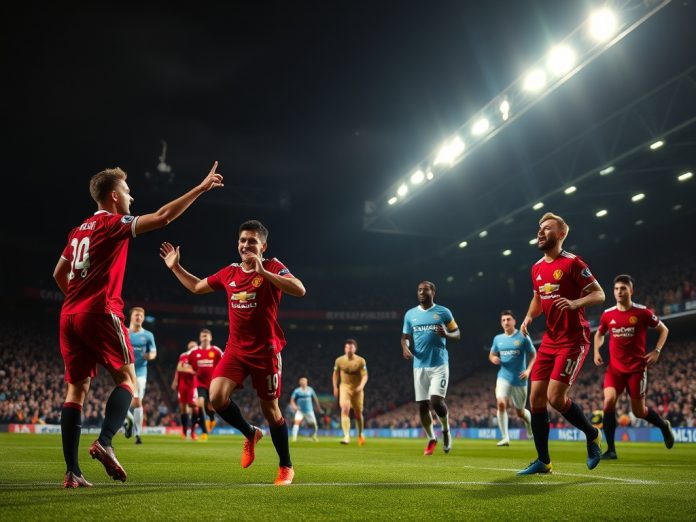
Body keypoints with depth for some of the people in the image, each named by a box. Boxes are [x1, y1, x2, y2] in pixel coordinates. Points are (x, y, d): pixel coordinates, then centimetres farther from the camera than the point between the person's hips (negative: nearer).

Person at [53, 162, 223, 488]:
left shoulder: (79, 231, 20)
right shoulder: (114, 224, -3)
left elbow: (59, 274, 26)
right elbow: (163, 217, -14)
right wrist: (201, 188, -10)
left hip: (70, 315, 7)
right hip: (100, 313, -7)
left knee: (77, 389, 5)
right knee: (127, 380, 1)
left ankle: (72, 472, 2)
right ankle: (105, 442, -19)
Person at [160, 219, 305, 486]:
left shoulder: (272, 267, -7)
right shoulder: (230, 272, 9)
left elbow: (299, 290, -26)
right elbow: (197, 286, 25)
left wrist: (263, 272, -32)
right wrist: (175, 267, 18)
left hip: (266, 350, -4)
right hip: (236, 348, 4)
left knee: (270, 409, 3)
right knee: (217, 397, -15)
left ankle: (286, 467, 22)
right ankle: (250, 434, 15)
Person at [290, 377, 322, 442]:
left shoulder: (310, 390, 2)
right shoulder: (297, 391, -4)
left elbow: (315, 398, 13)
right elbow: (292, 399, -1)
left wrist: (318, 407, 16)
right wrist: (293, 405, -20)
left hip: (309, 410, 2)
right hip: (300, 410, -2)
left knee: (314, 424, 4)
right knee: (297, 422, -23)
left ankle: (314, 436, 33)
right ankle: (294, 437, -22)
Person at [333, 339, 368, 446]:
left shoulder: (361, 361, -5)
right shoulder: (339, 360, -1)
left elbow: (365, 376, -8)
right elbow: (335, 374, 12)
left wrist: (361, 386, -25)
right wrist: (335, 388, 8)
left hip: (357, 389, 0)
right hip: (344, 387, 0)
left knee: (358, 413, 8)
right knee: (345, 410, -20)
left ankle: (360, 434, 32)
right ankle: (346, 436, -25)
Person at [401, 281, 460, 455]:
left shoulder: (443, 312, 2)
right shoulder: (410, 314, 9)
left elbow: (457, 334, 6)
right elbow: (405, 337, 16)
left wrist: (446, 334, -16)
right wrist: (405, 347, -6)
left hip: (439, 364, -3)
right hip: (419, 366, 3)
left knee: (436, 401, -16)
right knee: (422, 405, 3)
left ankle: (446, 430, 14)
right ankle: (431, 439, 23)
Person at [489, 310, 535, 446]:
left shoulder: (523, 337, -4)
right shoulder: (497, 339, 6)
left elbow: (533, 355, 2)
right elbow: (492, 354, 19)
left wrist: (528, 370, -13)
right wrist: (493, 358, -5)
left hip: (519, 379, -2)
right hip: (503, 377, 2)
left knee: (520, 412, 9)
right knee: (501, 403, -22)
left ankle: (529, 419, 47)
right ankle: (505, 438, -16)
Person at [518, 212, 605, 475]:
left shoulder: (572, 263, -9)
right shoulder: (537, 268, 12)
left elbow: (599, 294, -10)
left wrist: (575, 303, -28)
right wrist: (529, 316, 6)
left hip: (573, 340, -7)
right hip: (550, 340, 7)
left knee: (555, 397, -15)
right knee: (536, 397, 1)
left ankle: (592, 434, 13)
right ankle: (543, 461, 10)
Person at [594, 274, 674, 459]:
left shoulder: (642, 312, -8)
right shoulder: (607, 315, 1)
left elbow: (664, 329, 6)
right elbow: (599, 334, 20)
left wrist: (657, 351, -6)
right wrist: (596, 351, 3)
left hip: (637, 367, -2)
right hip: (614, 367, 2)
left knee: (639, 411, 4)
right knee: (609, 401, -19)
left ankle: (664, 425, 39)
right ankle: (610, 449, -9)